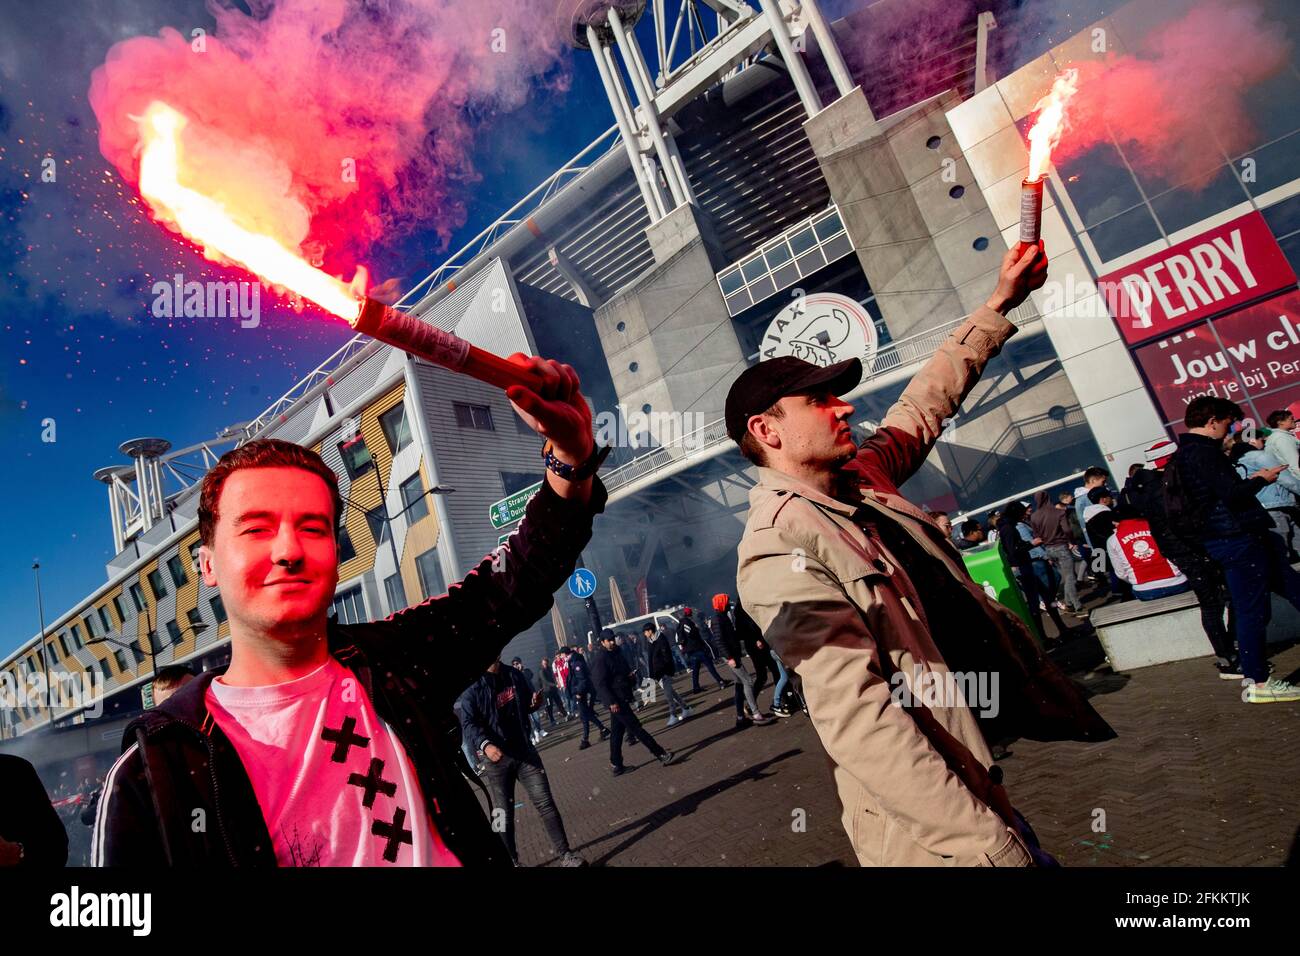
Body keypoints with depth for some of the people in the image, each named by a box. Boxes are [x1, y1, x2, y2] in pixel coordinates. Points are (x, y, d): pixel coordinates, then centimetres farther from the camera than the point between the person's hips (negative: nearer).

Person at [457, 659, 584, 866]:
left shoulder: (514, 674, 4)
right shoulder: (471, 688, -11)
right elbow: (470, 723, -20)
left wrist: (534, 703, -5)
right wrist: (485, 745, -37)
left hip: (525, 750, 3)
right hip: (496, 758, -3)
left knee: (545, 803, 2)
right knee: (503, 813, 6)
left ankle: (565, 855, 12)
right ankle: (511, 860, 25)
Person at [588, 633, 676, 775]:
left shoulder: (615, 653, 14)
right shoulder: (600, 659, -15)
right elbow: (600, 683, -20)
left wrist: (629, 675, 3)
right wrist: (611, 702, -24)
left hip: (621, 698, 10)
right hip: (615, 700, -10)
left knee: (618, 732, 14)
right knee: (636, 727, -5)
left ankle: (615, 765, 21)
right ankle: (661, 754, -3)